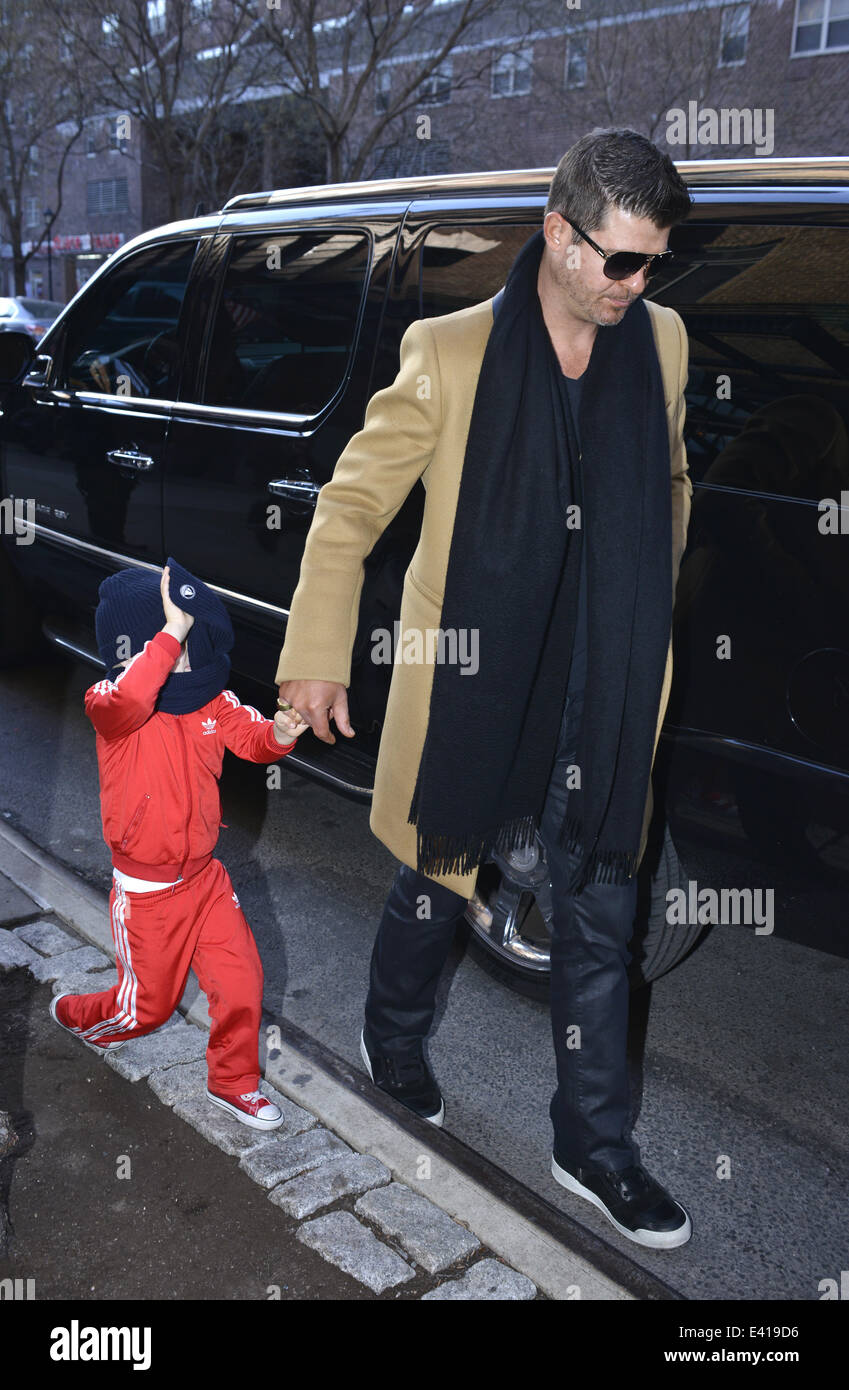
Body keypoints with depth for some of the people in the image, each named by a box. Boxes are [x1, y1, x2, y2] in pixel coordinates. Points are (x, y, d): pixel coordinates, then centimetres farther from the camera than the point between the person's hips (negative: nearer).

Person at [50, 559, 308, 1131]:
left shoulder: (214, 701, -3)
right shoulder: (111, 704, -21)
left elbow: (251, 737, -8)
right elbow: (128, 701, -44)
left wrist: (279, 733, -31)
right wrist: (171, 632, -45)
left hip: (205, 875, 4)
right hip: (146, 890, -4)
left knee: (241, 980, 3)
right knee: (149, 1003, 13)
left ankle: (234, 1082, 28)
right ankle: (75, 1014, 46)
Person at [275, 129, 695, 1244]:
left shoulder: (661, 343, 4)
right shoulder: (451, 353, -9)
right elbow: (352, 502, -5)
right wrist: (317, 656, -9)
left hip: (606, 699, 4)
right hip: (471, 687, -3)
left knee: (601, 918, 10)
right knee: (438, 883, 16)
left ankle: (594, 1145, 27)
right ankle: (393, 1042, 46)